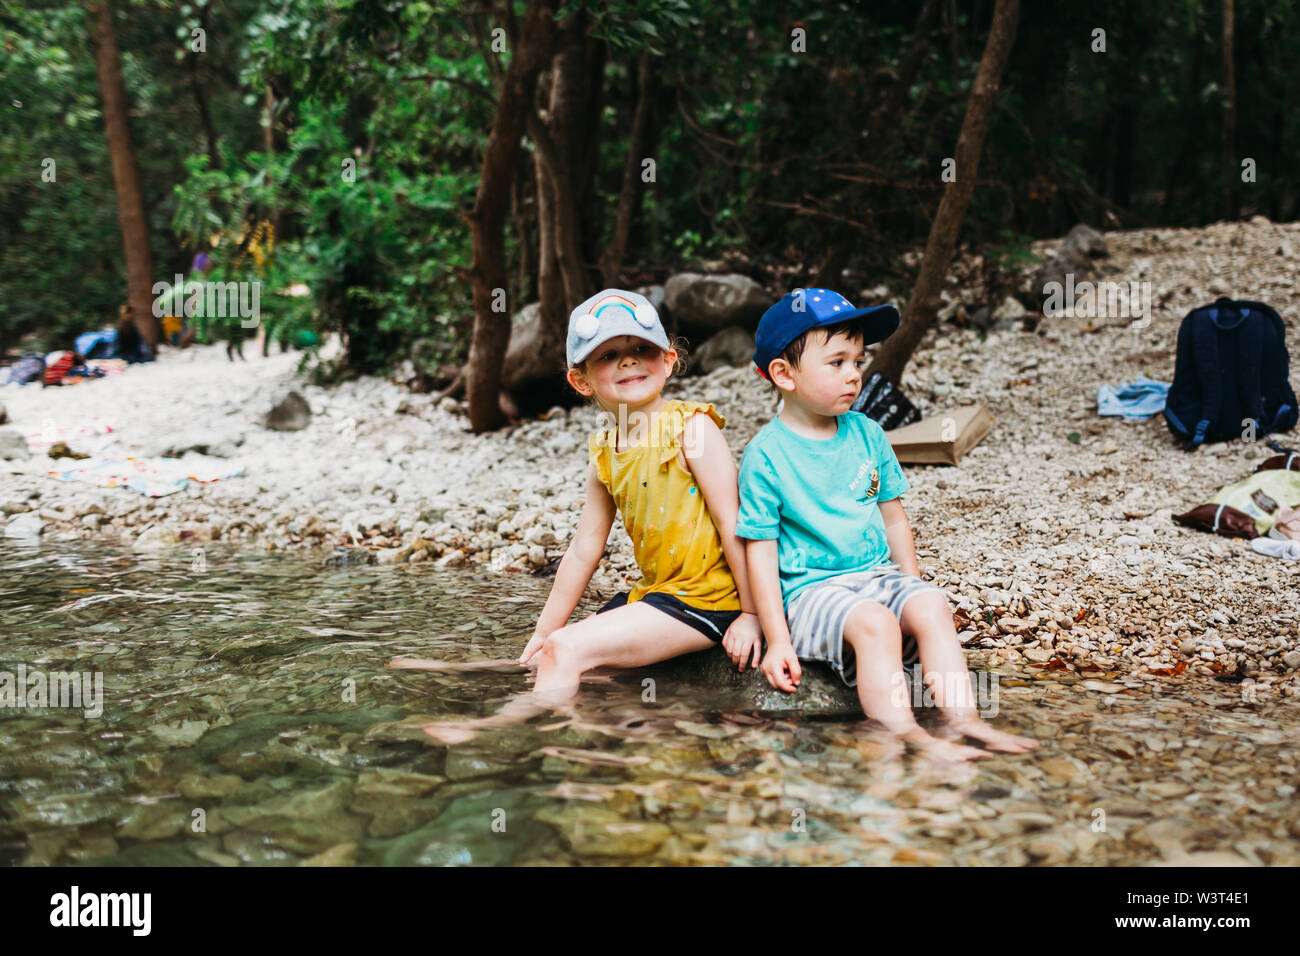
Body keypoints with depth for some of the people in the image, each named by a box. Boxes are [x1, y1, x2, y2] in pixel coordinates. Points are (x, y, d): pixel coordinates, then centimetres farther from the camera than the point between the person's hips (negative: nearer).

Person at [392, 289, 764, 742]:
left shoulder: (691, 427, -11)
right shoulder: (602, 454, 8)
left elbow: (732, 522, -13)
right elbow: (583, 551, 13)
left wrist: (751, 613, -14)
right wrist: (544, 632, 13)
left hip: (704, 599, -7)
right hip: (653, 593, 7)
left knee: (567, 650, -18)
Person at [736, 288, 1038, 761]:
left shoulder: (867, 434, 9)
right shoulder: (766, 456, -8)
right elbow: (761, 551, -8)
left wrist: (912, 586, 12)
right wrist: (778, 641, -12)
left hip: (879, 577, 5)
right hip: (810, 592, -5)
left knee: (931, 604, -23)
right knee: (873, 623, -32)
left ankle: (963, 718, -29)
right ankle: (904, 735, -37)